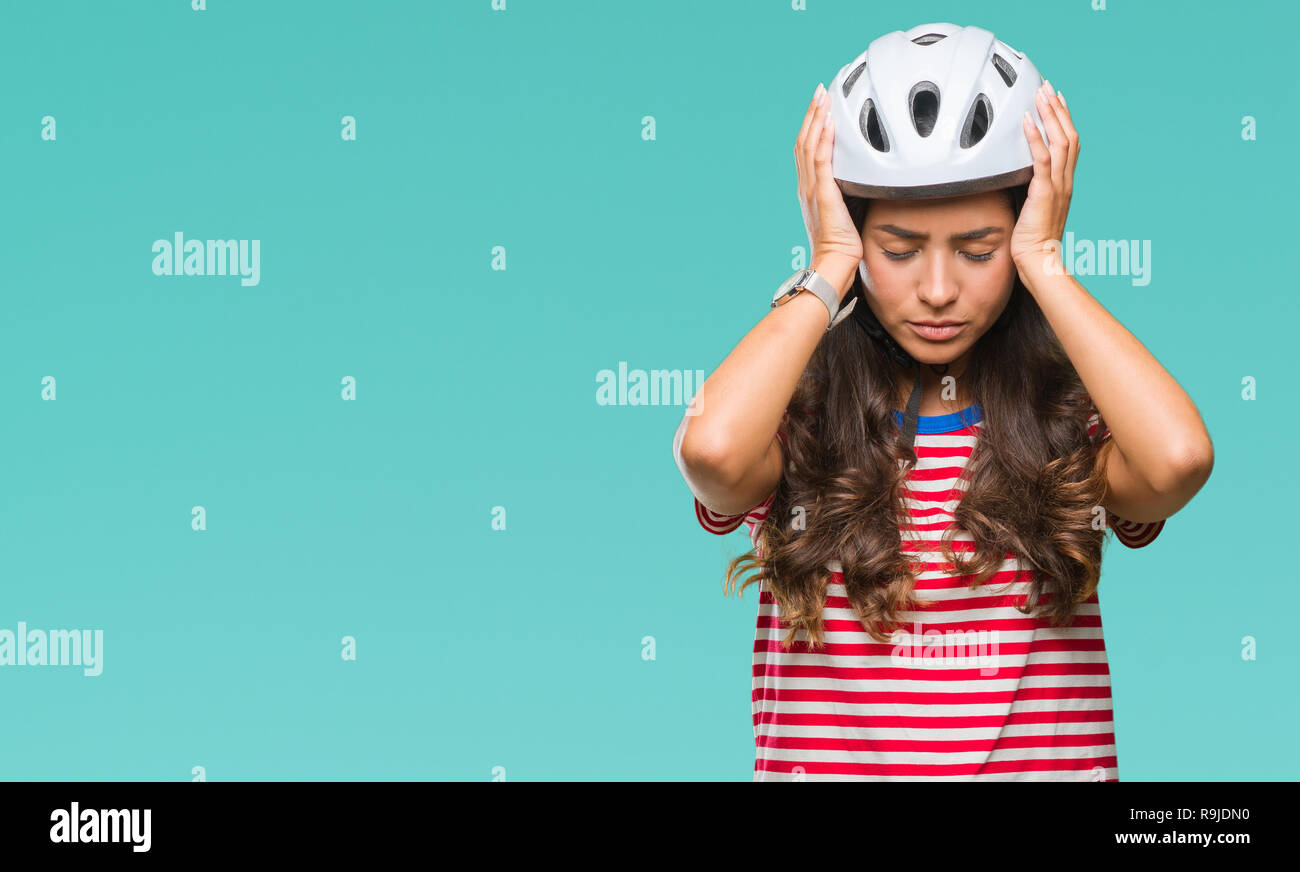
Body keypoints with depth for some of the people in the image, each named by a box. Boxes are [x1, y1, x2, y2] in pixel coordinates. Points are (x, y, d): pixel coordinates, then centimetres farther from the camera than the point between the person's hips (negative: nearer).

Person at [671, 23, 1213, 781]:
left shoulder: (1076, 427, 5)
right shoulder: (797, 421, 4)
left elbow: (1180, 457, -17)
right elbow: (710, 447, -18)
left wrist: (1043, 263, -4)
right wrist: (830, 267, -4)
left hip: (1049, 761, 1)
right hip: (824, 764, -1)